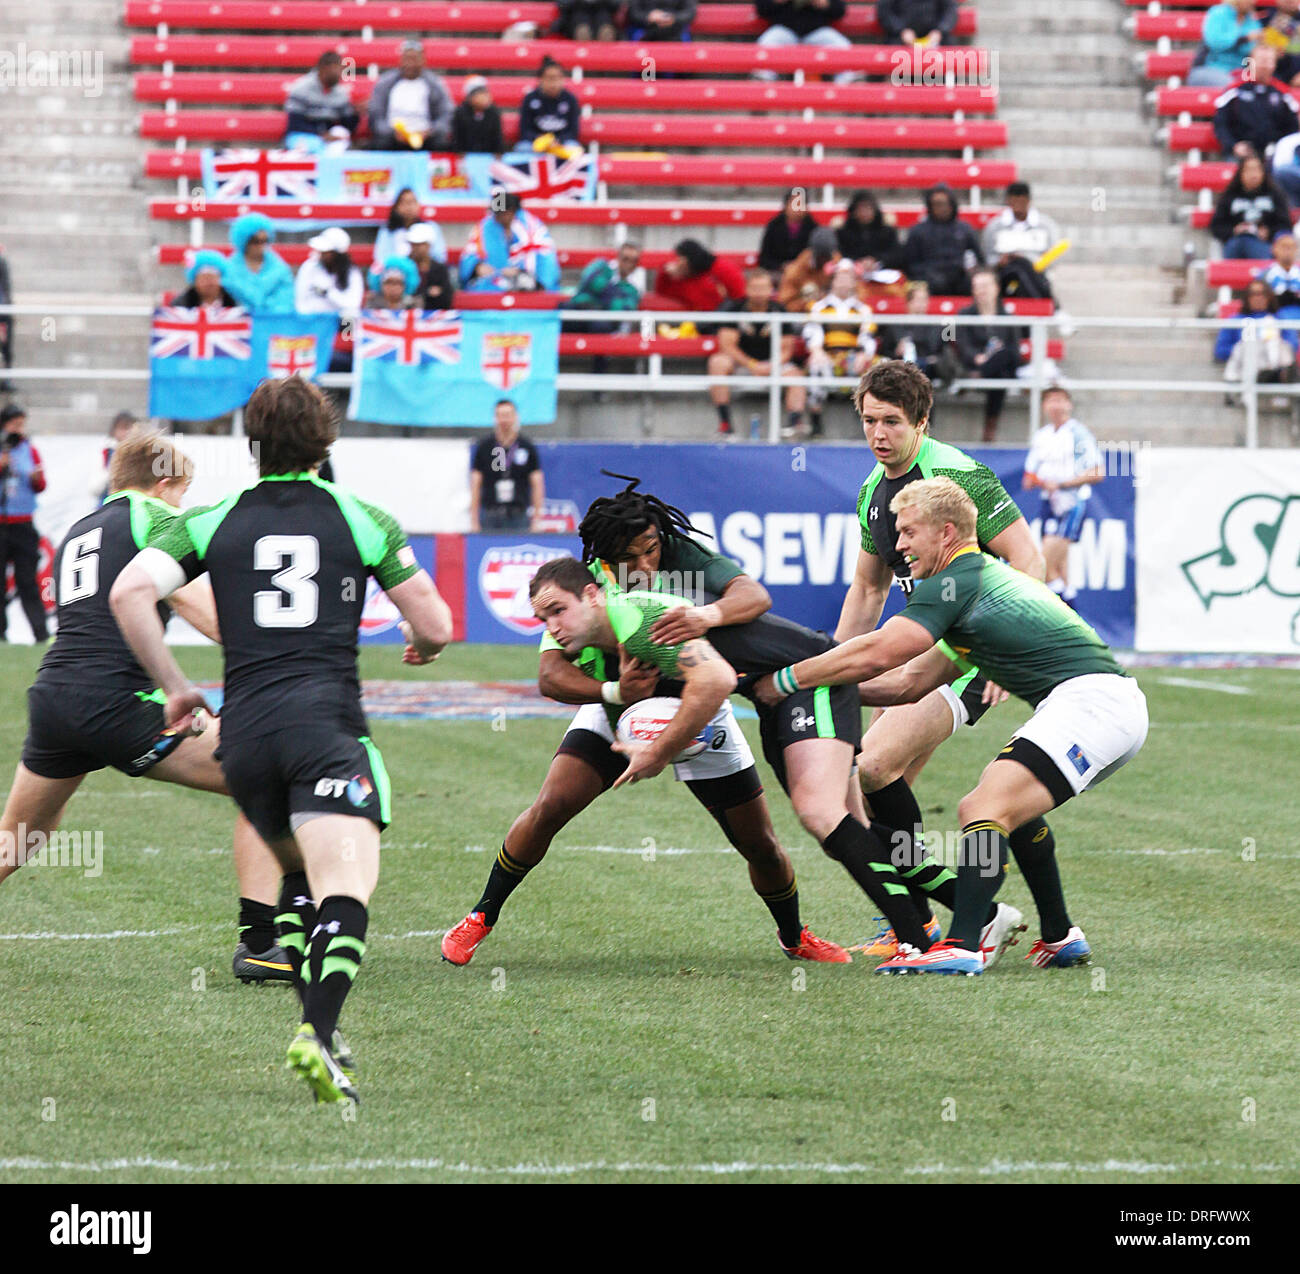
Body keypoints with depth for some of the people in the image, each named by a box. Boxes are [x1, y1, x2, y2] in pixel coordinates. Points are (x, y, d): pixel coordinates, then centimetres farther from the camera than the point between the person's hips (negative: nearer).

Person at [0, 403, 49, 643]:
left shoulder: (30, 450, 9)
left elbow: (40, 487, 9)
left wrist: (36, 478, -12)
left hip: (23, 524, 1)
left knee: (28, 580, -2)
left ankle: (41, 632, -6)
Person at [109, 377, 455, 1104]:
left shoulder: (212, 522, 13)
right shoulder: (363, 519, 10)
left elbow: (131, 590, -2)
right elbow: (436, 625, 10)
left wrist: (173, 685, 8)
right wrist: (422, 648, 34)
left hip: (244, 727, 3)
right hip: (327, 722, -3)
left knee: (299, 877, 26)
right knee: (345, 892, -15)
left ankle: (318, 1028, 15)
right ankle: (319, 1034, -38)